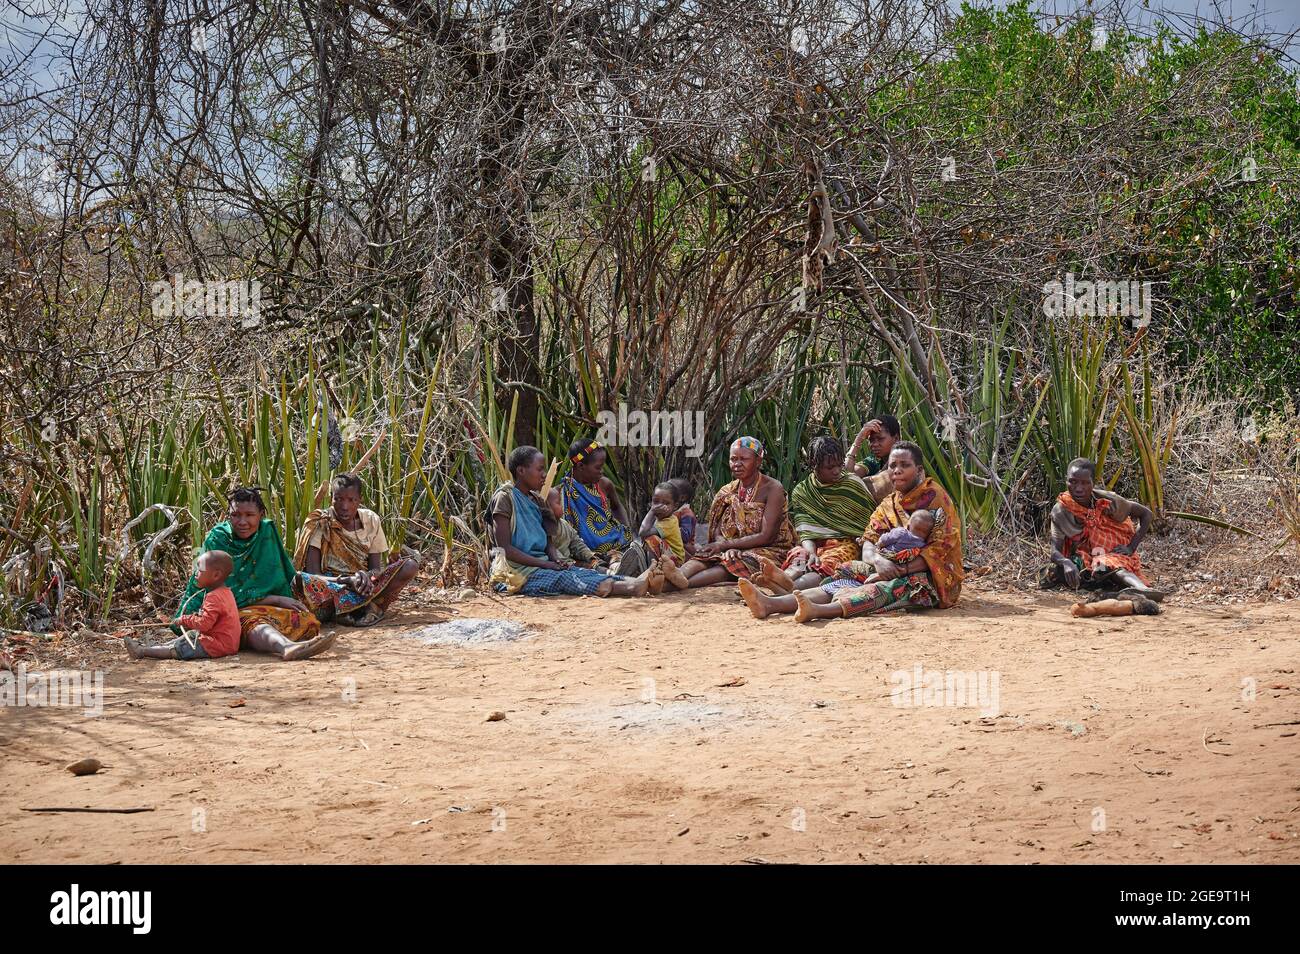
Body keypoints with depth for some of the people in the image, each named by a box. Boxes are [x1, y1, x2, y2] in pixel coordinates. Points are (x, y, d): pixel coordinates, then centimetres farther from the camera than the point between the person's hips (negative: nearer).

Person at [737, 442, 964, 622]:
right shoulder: (888, 505, 17)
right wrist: (879, 561, -20)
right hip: (893, 571, 6)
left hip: (935, 578, -6)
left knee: (888, 588, -36)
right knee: (845, 581, -19)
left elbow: (941, 546, -13)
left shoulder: (935, 497, -3)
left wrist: (904, 569, -24)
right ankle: (771, 604, -41)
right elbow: (868, 544, 4)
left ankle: (819, 610, -63)